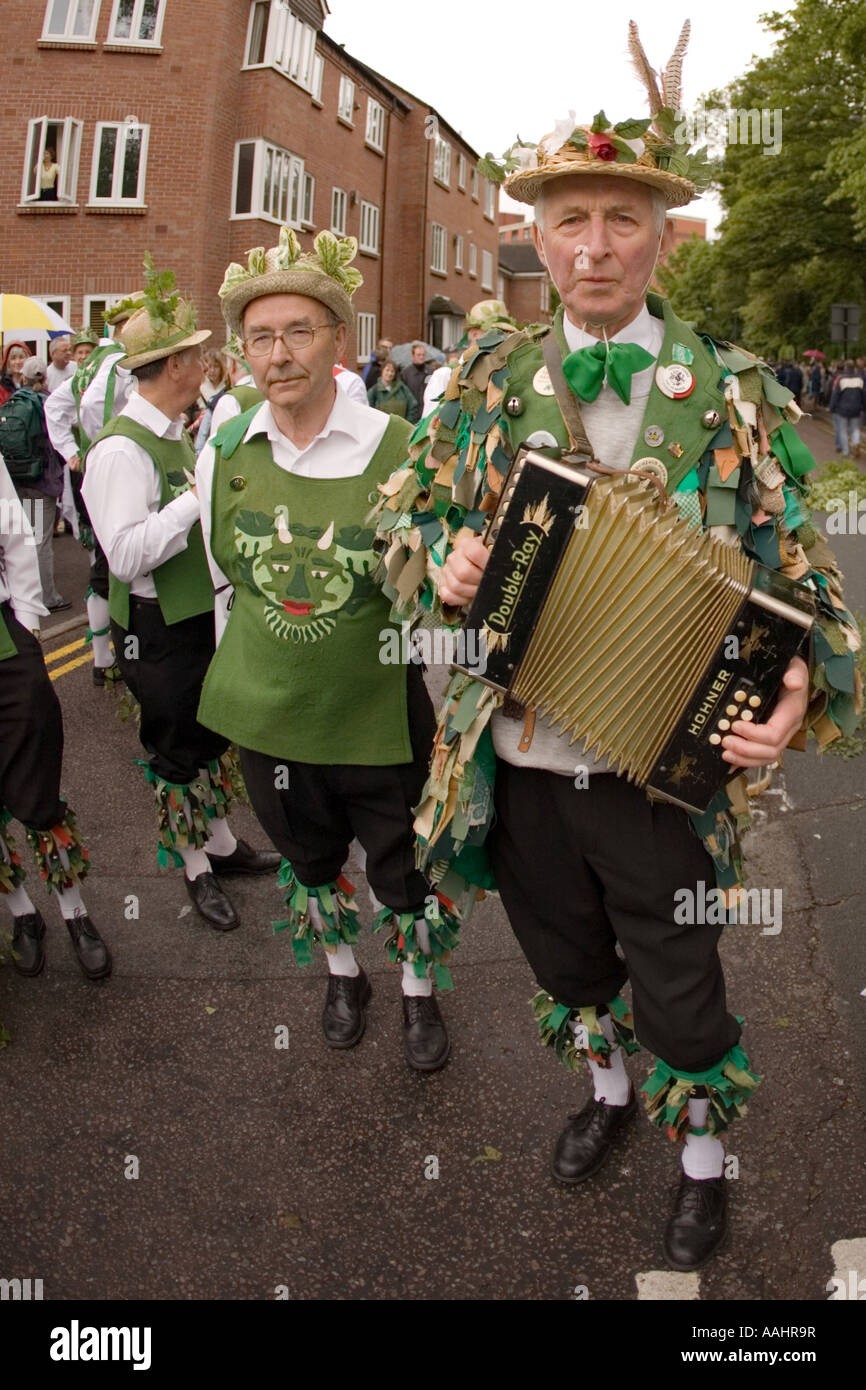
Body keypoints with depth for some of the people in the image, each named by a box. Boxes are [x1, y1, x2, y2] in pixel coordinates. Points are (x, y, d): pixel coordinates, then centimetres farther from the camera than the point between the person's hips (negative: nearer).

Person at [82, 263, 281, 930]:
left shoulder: (174, 435, 9)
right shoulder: (121, 449, -22)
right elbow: (127, 554, -30)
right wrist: (200, 498, -26)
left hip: (203, 615, 9)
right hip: (159, 631, -9)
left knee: (212, 735, 20)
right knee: (176, 750, 7)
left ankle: (221, 841, 37)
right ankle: (196, 869, 25)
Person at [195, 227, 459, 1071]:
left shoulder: (401, 450, -15)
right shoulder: (222, 453, -4)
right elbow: (225, 581, 9)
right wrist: (236, 687, 14)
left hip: (380, 716, -3)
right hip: (268, 716, 3)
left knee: (405, 871, 14)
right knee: (308, 860, 23)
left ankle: (419, 993, 43)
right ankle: (343, 976, 51)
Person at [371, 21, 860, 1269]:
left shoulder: (730, 392, -5)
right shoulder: (491, 382, 1)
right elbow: (407, 508, 10)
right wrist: (439, 566, -13)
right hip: (517, 763, 3)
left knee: (679, 990, 14)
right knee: (567, 958, 24)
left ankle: (705, 1164, 43)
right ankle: (606, 1090, 54)